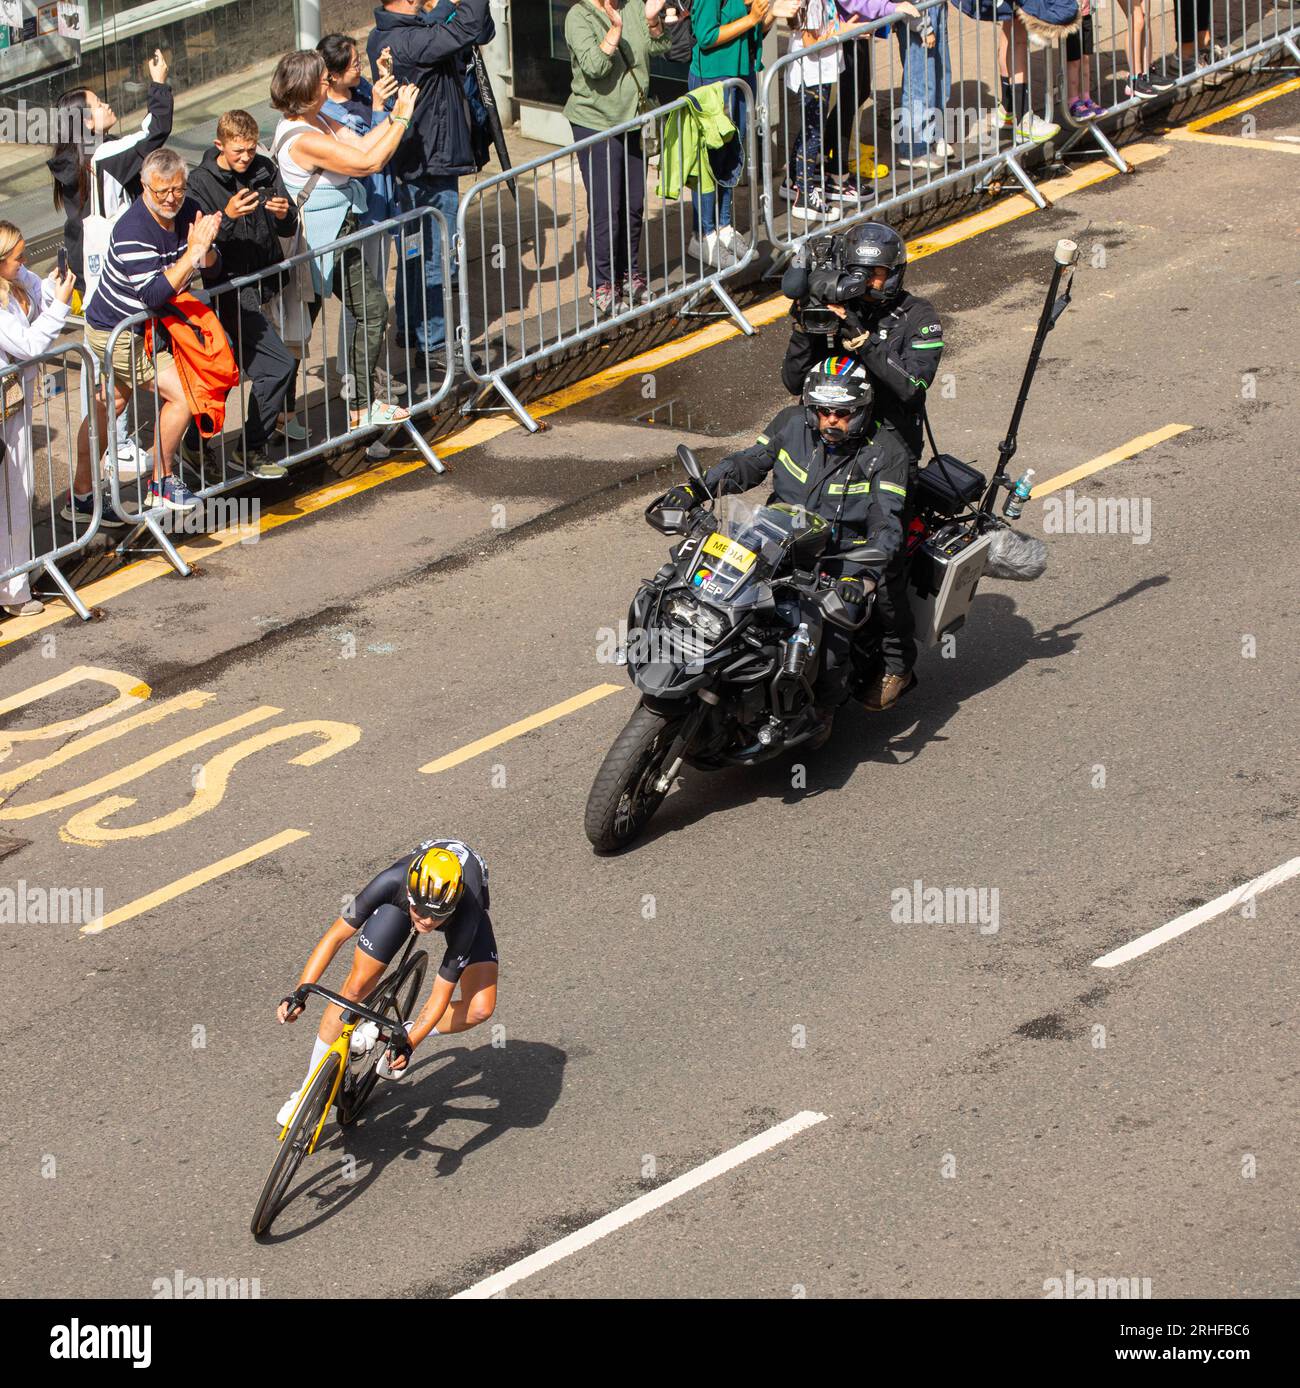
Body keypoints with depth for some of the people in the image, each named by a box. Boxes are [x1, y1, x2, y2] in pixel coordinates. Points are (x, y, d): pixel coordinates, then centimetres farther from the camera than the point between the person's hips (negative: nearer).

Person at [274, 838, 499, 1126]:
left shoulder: (466, 914, -43)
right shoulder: (392, 882, -42)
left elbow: (441, 996, -35)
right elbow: (336, 936, -31)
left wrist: (409, 1045, -44)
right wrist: (299, 994, -39)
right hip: (400, 898, 1)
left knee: (480, 1008, -22)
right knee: (357, 987, -11)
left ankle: (405, 1035, 4)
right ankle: (309, 1087, 5)